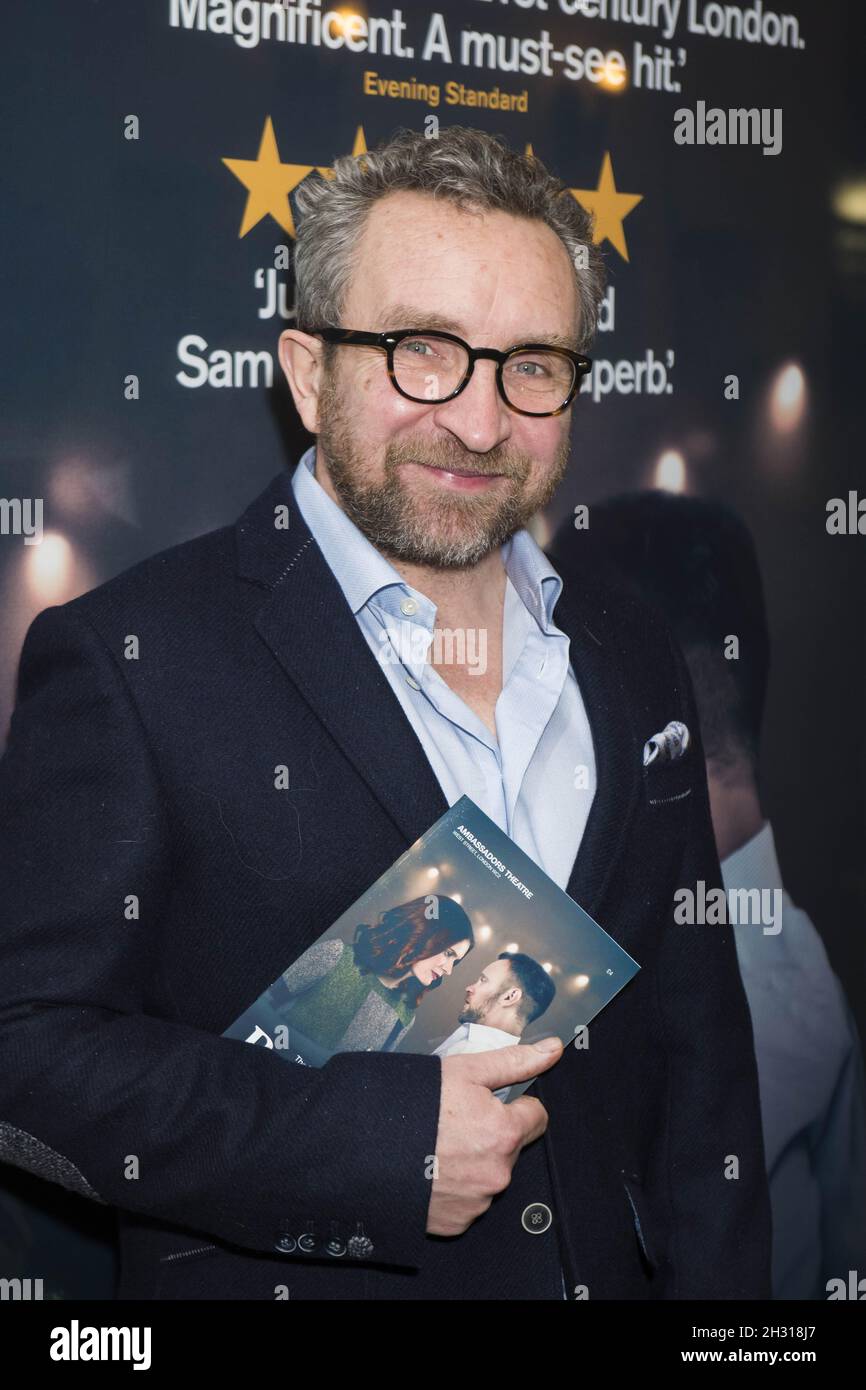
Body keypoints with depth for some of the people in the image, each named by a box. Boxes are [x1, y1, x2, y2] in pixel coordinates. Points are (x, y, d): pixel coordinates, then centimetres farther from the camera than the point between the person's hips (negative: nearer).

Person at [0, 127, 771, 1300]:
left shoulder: (635, 661, 0)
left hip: (616, 1271, 6)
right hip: (283, 1278, -5)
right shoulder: (131, 659, -17)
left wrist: (713, 1283, -3)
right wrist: (379, 1144, -24)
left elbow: (696, 1046, 4)